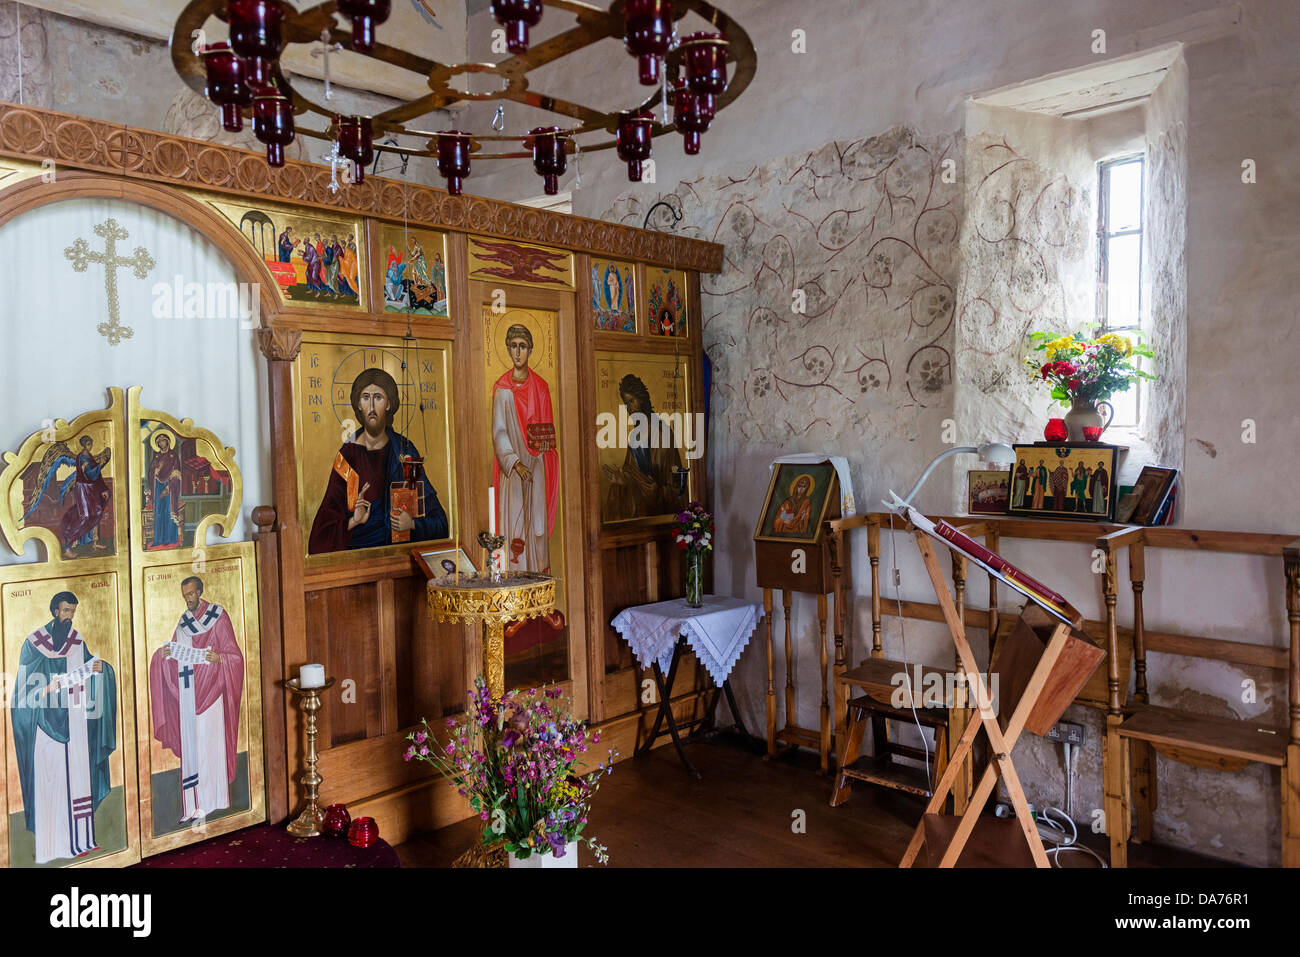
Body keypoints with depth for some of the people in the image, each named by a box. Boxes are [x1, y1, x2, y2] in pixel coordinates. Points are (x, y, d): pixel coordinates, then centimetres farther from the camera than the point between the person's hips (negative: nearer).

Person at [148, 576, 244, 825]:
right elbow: (177, 654, 18)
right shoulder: (184, 620, 13)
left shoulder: (218, 617, -4)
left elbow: (234, 655, -7)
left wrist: (218, 657, -26)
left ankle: (209, 802, 2)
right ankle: (192, 806, 11)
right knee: (189, 747, 6)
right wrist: (164, 653, -3)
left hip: (209, 690, -6)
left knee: (208, 744, -4)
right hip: (186, 692, 6)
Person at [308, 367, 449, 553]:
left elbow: (437, 519, 6)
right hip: (355, 548, -1)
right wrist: (352, 522, -16)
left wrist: (412, 522, -12)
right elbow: (327, 523, 1)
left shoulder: (405, 449, 6)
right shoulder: (347, 455, 2)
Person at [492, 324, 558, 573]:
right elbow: (499, 431, -5)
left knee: (537, 522, 3)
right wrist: (515, 463, -16)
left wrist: (539, 441, -10)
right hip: (511, 466, -2)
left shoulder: (540, 387, 8)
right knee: (513, 522, -3)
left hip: (536, 466, 2)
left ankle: (539, 574, 10)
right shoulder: (502, 388, 1)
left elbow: (548, 430, 11)